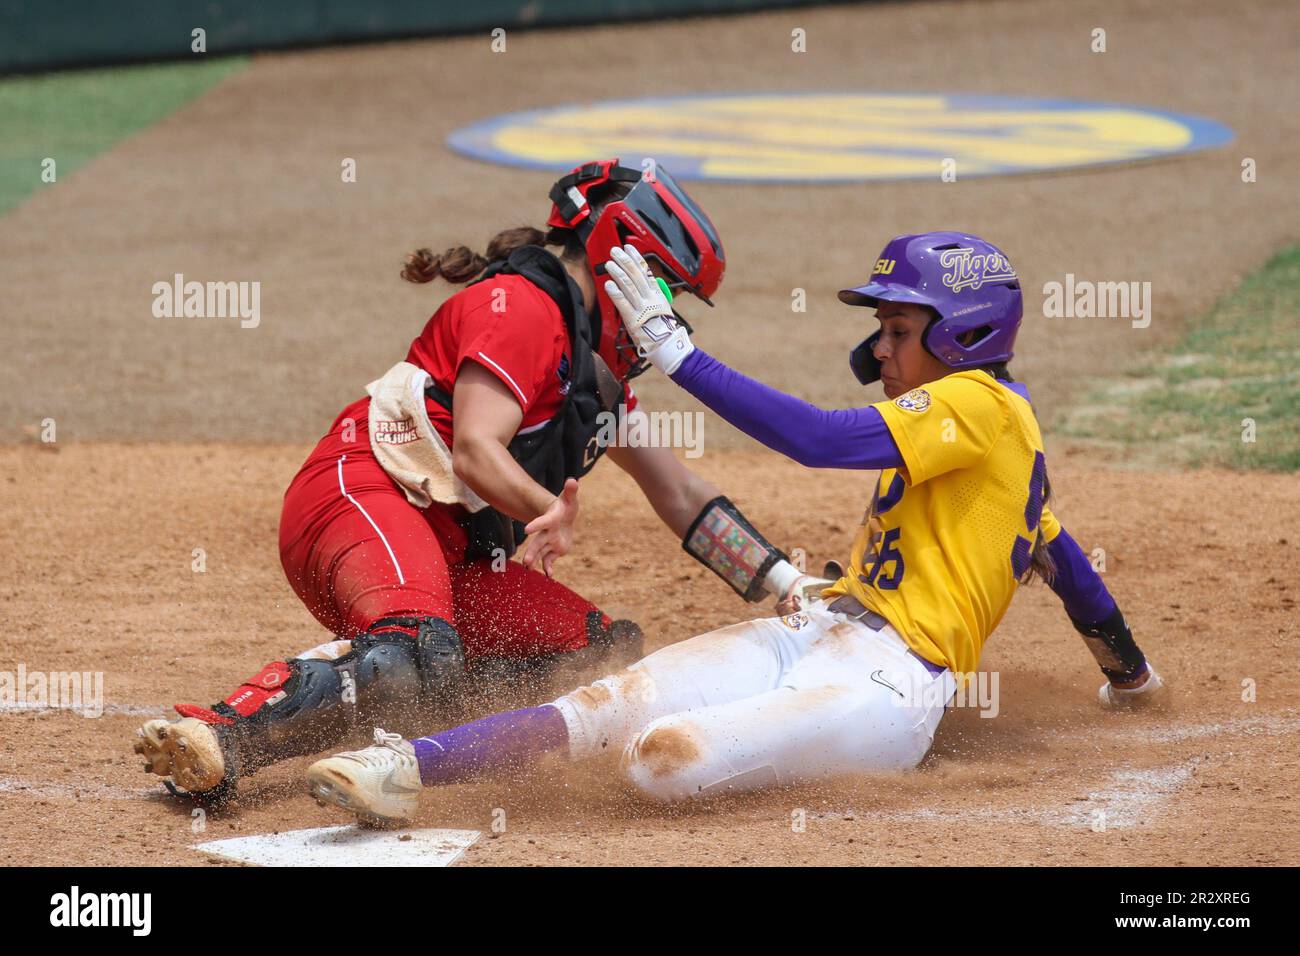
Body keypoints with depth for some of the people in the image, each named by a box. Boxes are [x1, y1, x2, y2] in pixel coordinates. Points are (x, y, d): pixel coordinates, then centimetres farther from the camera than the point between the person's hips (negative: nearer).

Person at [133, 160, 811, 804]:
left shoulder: (597, 365, 26)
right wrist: (550, 511, -35)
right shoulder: (521, 305, -5)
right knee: (421, 662, -39)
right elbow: (475, 451, -17)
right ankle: (224, 735, -41)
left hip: (453, 555, 10)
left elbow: (679, 495, 28)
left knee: (612, 653, -2)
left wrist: (786, 587, 23)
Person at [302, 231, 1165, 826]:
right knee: (606, 706, -18)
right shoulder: (944, 423, 28)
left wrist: (675, 350, -19)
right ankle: (408, 768, -33)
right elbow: (1057, 551, 40)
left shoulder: (981, 405, -5)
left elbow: (820, 440, -18)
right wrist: (1128, 670, 57)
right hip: (808, 634, 9)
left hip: (889, 682, -9)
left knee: (664, 754, -36)